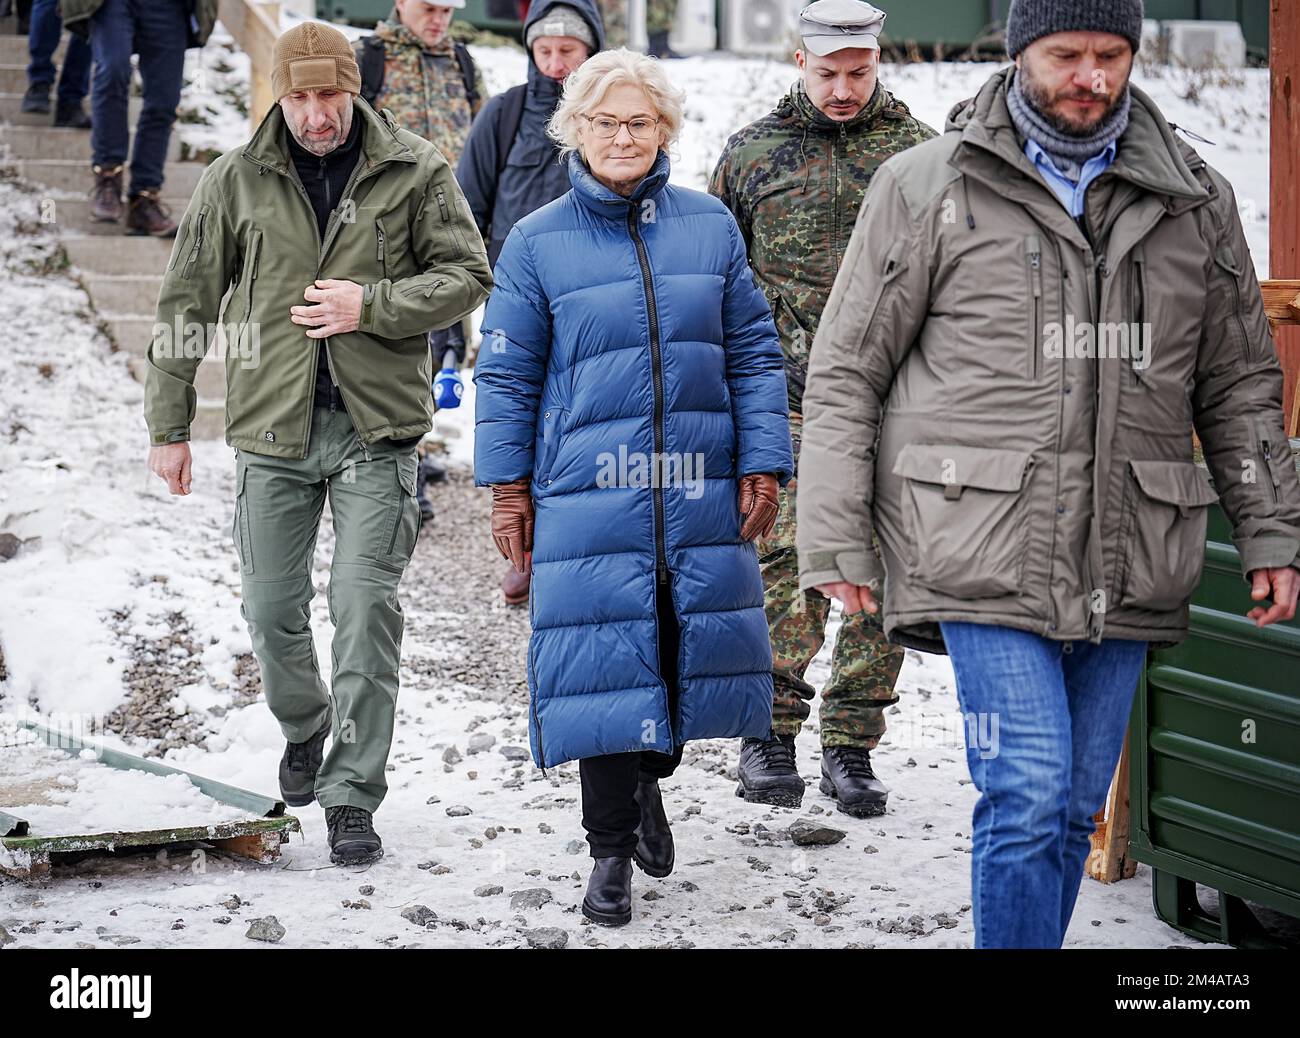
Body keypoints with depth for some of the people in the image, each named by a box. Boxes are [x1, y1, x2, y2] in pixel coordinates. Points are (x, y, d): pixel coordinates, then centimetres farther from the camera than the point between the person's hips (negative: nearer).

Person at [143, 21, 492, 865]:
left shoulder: (415, 172, 1)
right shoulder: (237, 181, 4)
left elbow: (467, 276, 1)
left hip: (376, 427, -2)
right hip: (273, 425, 2)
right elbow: (187, 303, 9)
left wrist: (372, 305, -15)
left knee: (366, 605, -8)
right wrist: (169, 424, 8)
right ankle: (305, 729, 38)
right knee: (272, 609, 8)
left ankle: (352, 795, -1)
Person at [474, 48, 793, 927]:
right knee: (605, 656, -3)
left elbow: (753, 353, 9)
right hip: (588, 494, -2)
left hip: (701, 491, 2)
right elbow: (507, 373, 6)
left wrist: (761, 466, 3)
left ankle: (650, 777, 38)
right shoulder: (537, 243, 2)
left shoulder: (710, 226, 6)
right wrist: (507, 486, 2)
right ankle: (612, 850, 11)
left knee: (694, 642, 8)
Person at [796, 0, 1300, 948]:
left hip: (1125, 571, 4)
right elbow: (846, 374, 3)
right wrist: (835, 542, -2)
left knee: (1075, 810, 9)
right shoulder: (926, 188, 1)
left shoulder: (1194, 200, 11)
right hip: (987, 552, -4)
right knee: (1028, 798, -13)